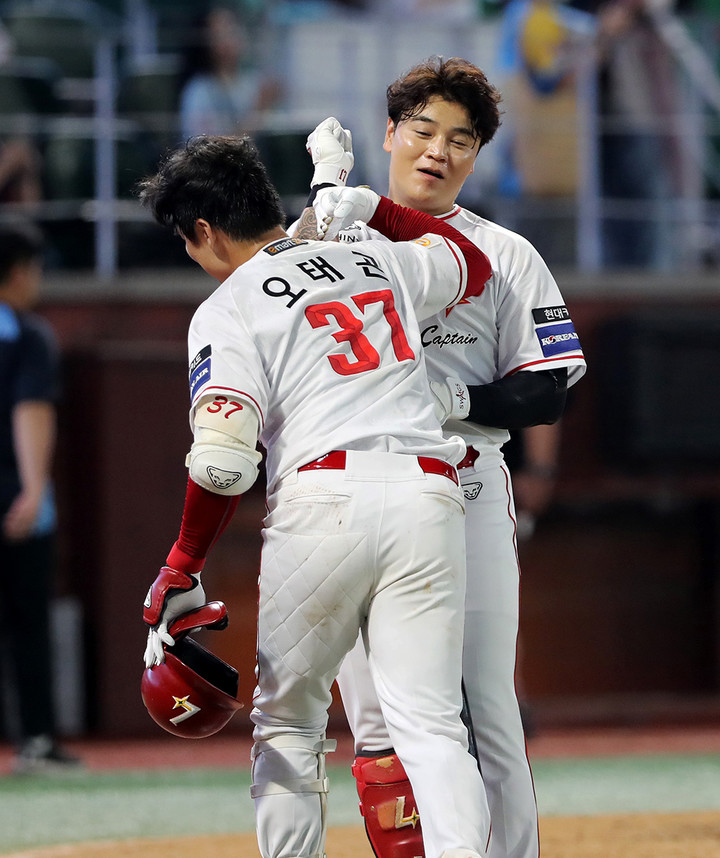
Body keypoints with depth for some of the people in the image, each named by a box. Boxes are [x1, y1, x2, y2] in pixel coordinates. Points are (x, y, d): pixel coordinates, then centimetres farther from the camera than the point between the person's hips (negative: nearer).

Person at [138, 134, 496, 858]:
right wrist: (373, 208, 49)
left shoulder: (227, 311, 4)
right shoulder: (381, 263, 21)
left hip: (322, 502, -4)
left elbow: (223, 458, -9)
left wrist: (180, 573, -1)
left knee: (286, 718, 13)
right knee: (430, 723, -4)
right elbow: (473, 263, 43)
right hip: (428, 495, 4)